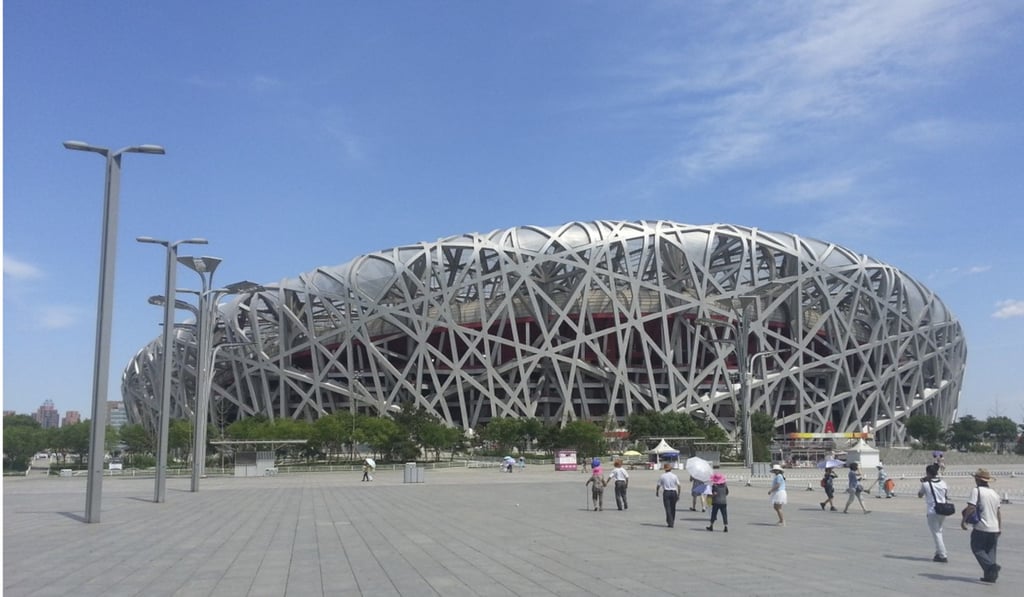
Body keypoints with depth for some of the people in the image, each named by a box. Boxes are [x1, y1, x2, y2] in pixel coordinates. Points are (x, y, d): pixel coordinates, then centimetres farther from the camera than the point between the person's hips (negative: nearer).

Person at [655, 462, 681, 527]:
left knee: (668, 508, -1)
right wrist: (678, 494, 4)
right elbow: (678, 486, -3)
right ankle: (672, 522, 22)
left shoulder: (662, 476, -3)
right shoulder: (674, 476, 0)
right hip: (673, 492, 2)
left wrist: (657, 492, 18)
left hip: (666, 493, -2)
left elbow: (658, 485, 1)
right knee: (673, 508, 14)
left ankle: (670, 523, -9)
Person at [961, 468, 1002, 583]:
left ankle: (991, 566, -17)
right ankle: (990, 575, 9)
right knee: (990, 551, 13)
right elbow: (998, 512, 15)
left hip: (981, 527, -6)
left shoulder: (976, 490, -8)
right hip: (994, 528, 6)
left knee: (977, 548, 4)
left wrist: (963, 520, -7)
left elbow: (971, 507, -16)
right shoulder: (994, 493, 12)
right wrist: (1000, 527, 22)